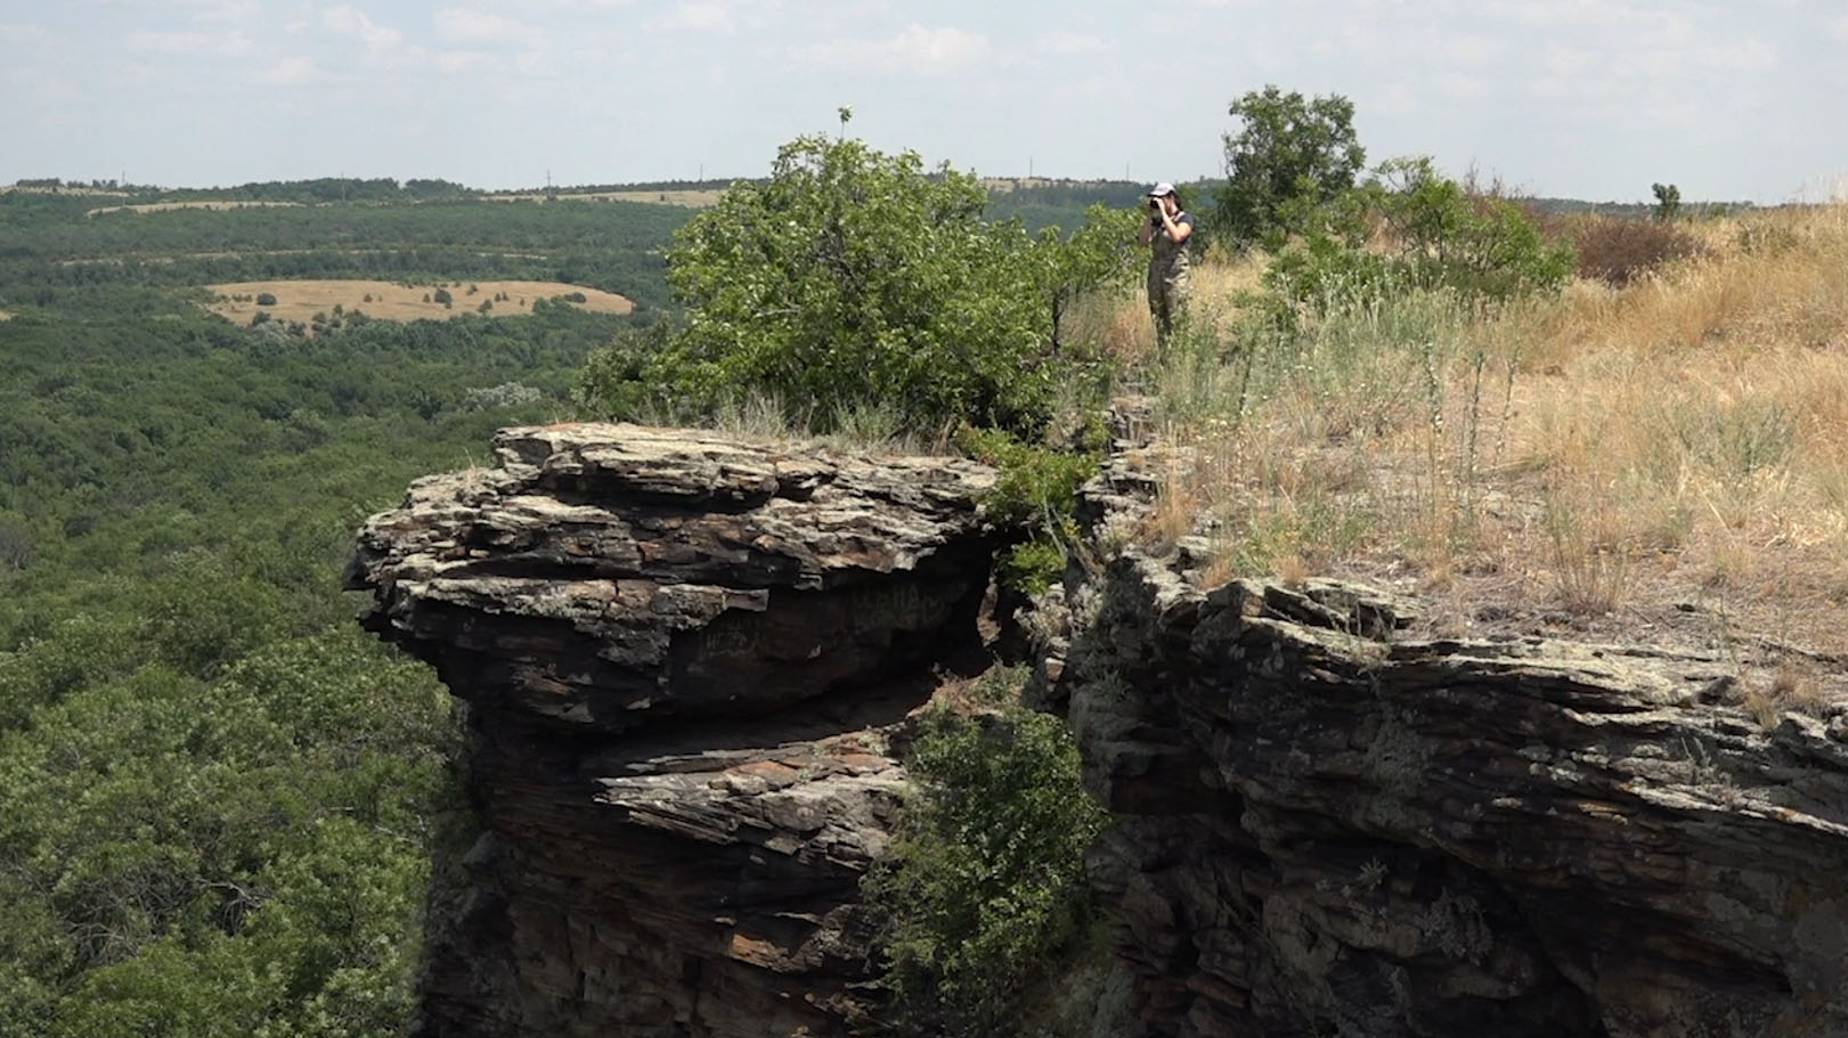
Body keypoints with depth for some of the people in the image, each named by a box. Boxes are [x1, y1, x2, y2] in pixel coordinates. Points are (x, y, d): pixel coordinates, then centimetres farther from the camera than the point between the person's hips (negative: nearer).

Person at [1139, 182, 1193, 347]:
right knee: (1158, 319, 5)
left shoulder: (1185, 218, -1)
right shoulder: (1156, 220, 15)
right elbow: (1145, 240, 3)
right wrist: (1150, 215, 0)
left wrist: (1163, 213, -15)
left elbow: (1177, 236, -21)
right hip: (1155, 273, 6)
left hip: (1175, 274, -6)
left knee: (1176, 321, -10)